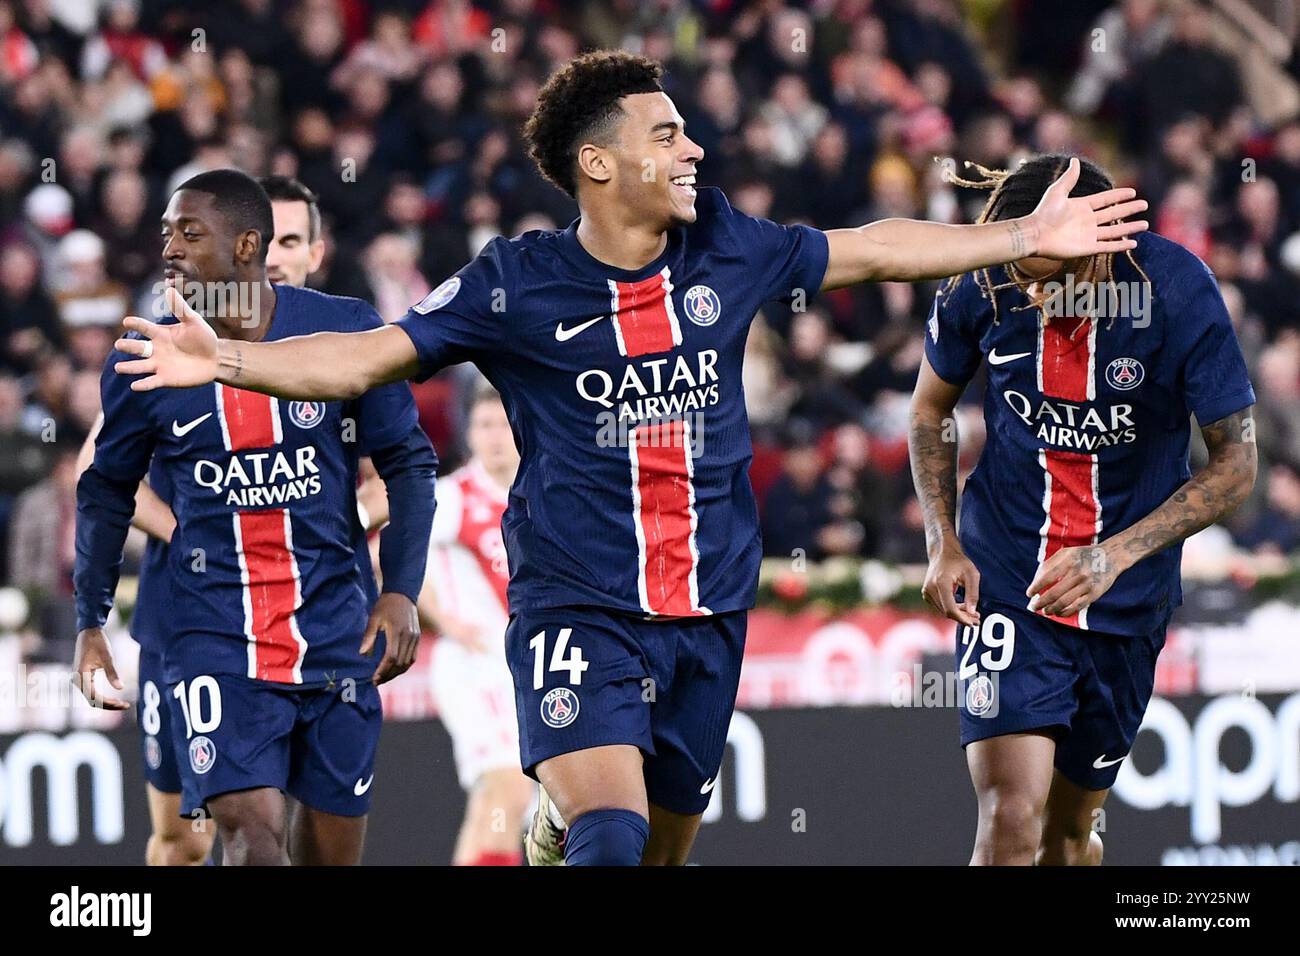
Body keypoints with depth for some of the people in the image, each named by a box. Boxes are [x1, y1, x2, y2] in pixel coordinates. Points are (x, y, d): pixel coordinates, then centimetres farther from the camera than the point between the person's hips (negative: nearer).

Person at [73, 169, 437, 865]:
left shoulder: (346, 332, -5)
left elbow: (408, 463, 3)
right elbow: (106, 492, 11)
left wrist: (401, 593, -7)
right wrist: (89, 625, 7)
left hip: (334, 622, 1)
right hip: (214, 632, -1)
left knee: (333, 838, 5)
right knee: (248, 824, -19)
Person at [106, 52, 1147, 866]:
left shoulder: (725, 250, 3)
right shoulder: (517, 284, -7)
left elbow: (870, 252, 15)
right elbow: (367, 358, -5)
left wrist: (1030, 236, 17)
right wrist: (226, 361, -19)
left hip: (709, 613, 5)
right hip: (577, 610, -4)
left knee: (666, 844, 10)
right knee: (609, 836, -23)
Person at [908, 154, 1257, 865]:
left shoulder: (1179, 291, -17)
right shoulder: (980, 289, -11)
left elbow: (1236, 461, -10)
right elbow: (930, 409, 9)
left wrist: (1114, 555, -21)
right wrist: (943, 544, -3)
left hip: (1126, 602, 1)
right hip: (1002, 586, -1)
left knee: (1068, 829, 12)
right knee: (1011, 820, -18)